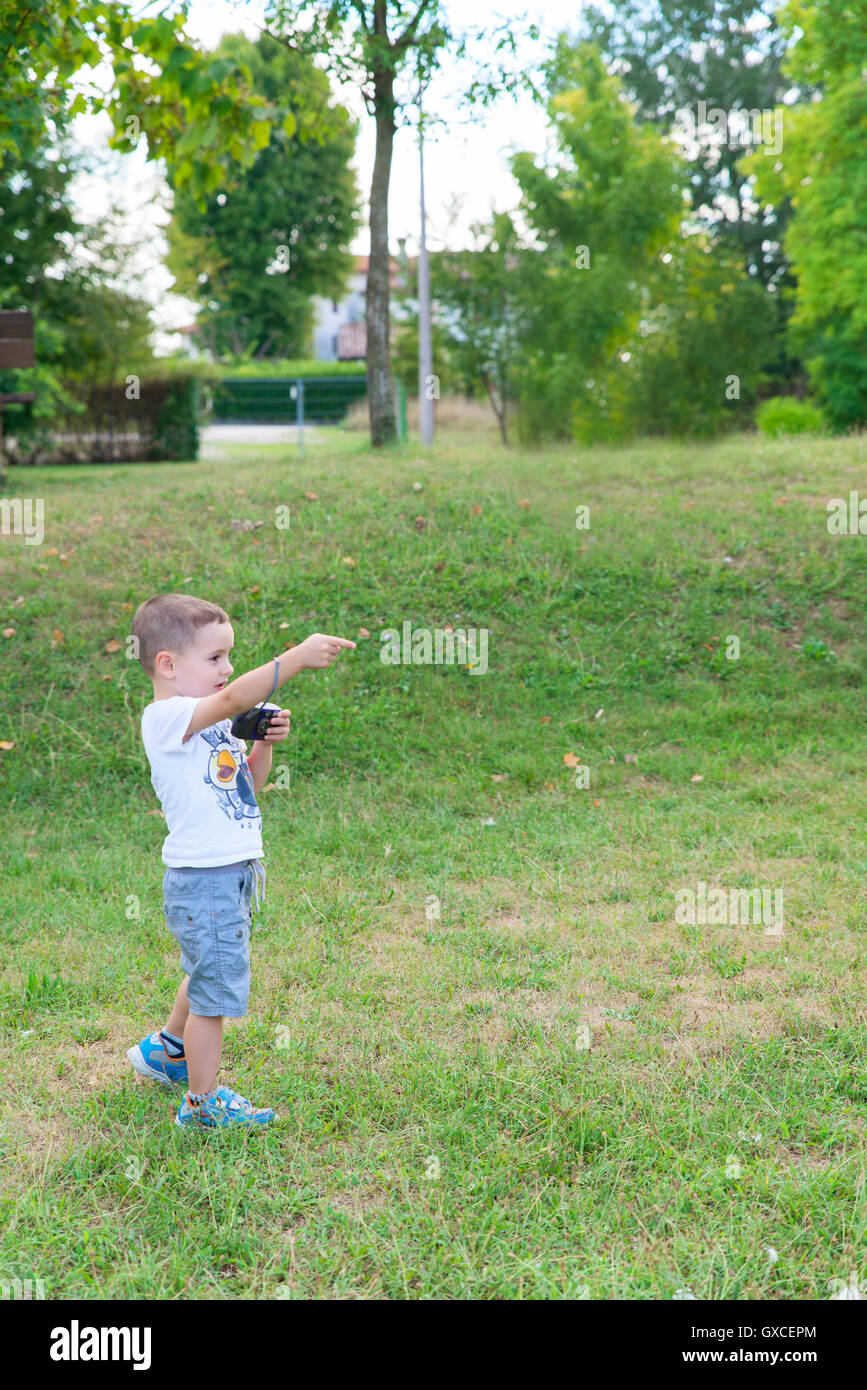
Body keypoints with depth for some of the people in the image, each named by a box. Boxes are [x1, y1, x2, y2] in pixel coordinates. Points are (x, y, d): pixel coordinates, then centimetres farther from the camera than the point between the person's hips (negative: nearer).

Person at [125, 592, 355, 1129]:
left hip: (236, 875, 10)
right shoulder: (166, 718, -17)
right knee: (215, 989, 1)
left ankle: (167, 1050, 49)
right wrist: (298, 656, -39)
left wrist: (264, 745, 0)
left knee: (208, 975, 27)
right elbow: (233, 697, -34)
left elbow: (247, 785, 18)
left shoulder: (213, 724, 12)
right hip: (203, 880, -10)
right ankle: (203, 1102, 16)